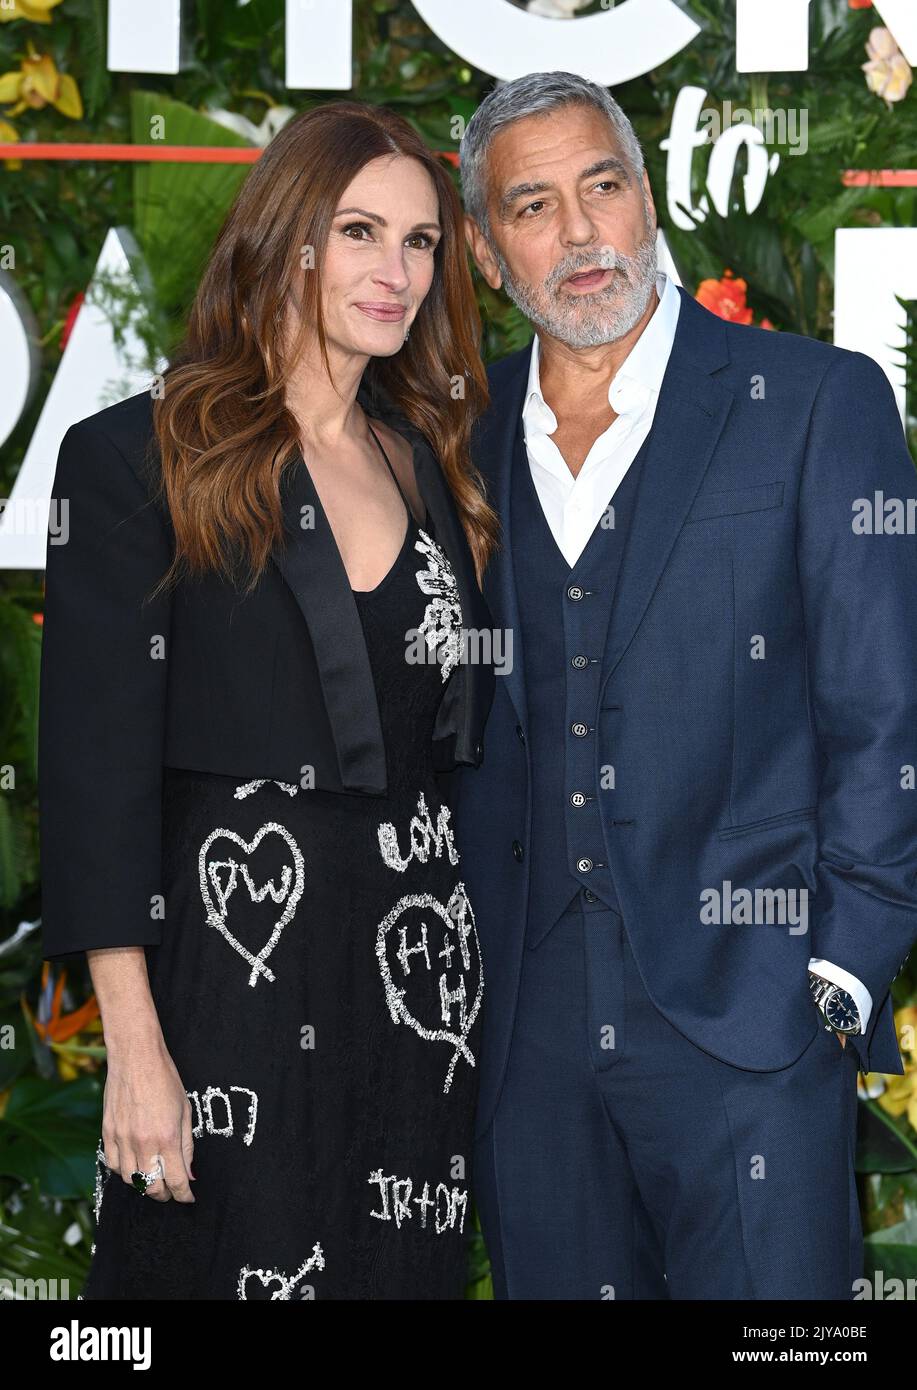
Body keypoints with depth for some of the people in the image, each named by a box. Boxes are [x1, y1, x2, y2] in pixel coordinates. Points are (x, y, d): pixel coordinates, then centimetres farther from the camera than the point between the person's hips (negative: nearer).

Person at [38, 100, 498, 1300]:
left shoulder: (431, 462, 13)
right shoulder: (139, 456, -5)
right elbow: (95, 760, -9)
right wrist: (135, 1046, -15)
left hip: (419, 969, 6)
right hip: (233, 958, -5)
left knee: (404, 1269, 9)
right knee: (234, 1263, 1)